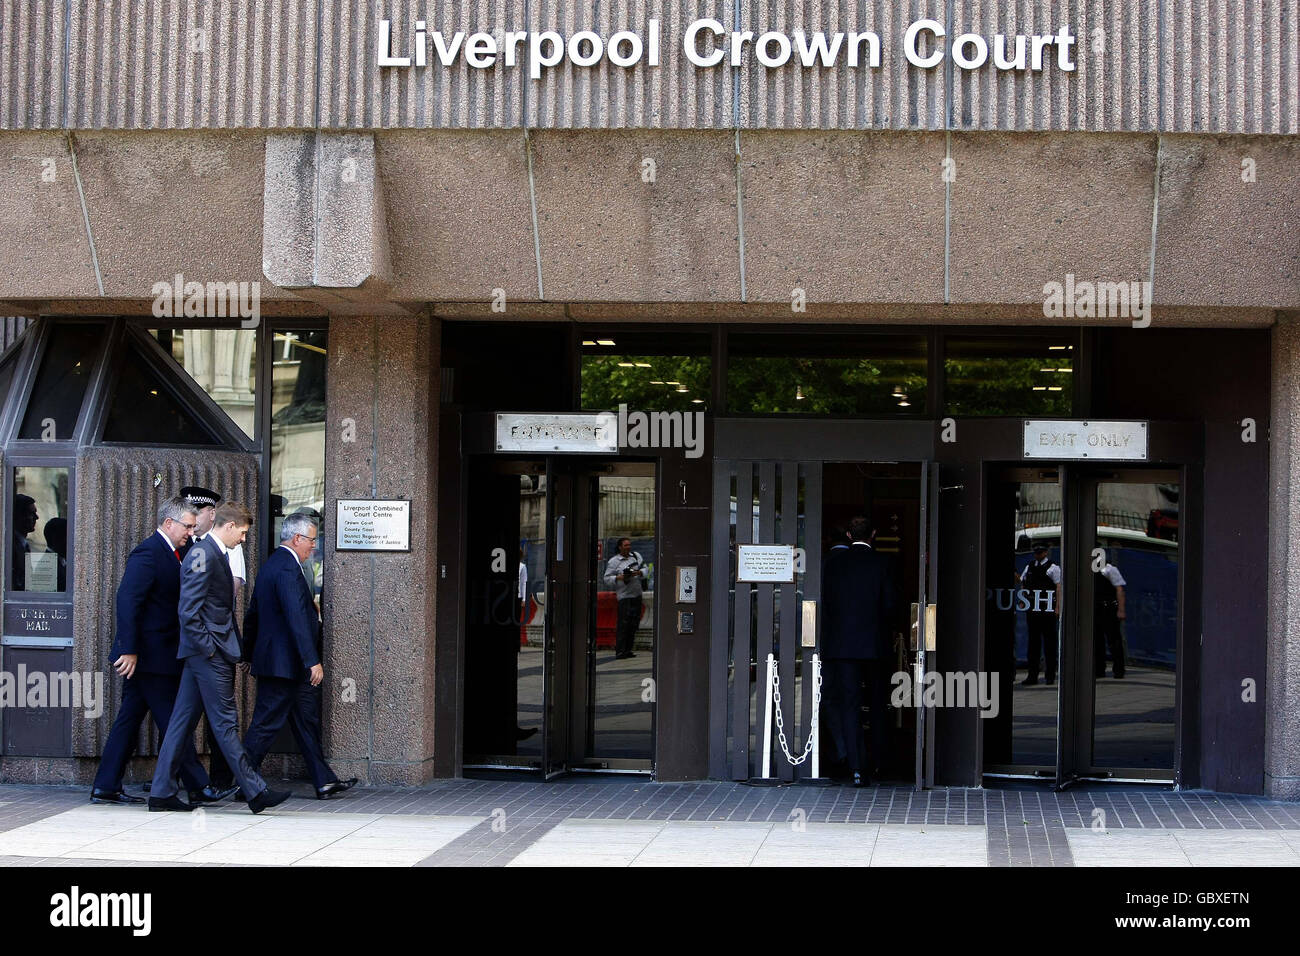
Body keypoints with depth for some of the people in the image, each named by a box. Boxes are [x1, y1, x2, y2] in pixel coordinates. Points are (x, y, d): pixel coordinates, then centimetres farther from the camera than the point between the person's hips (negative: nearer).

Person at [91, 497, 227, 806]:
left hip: (151, 655, 10)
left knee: (129, 719, 10)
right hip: (149, 654, -10)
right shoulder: (148, 553, -15)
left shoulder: (171, 553, 16)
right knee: (172, 721, -5)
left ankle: (105, 788, 14)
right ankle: (198, 787, -1)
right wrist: (129, 649, -26)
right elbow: (127, 600, -23)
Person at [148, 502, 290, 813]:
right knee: (225, 723, -5)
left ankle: (162, 793, 12)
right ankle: (255, 791, -1)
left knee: (183, 722, 10)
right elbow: (188, 610, -19)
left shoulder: (214, 554, 17)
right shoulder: (202, 554, -14)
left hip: (205, 654, 10)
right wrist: (207, 646, -17)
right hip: (209, 654, -10)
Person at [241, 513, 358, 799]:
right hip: (285, 664, -11)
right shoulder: (288, 568, -18)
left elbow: (253, 613, 22)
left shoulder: (271, 564, 15)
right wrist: (312, 660, -26)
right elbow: (297, 617, -25)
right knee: (267, 722, -4)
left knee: (307, 721, 12)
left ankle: (324, 782, 15)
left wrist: (250, 652, 29)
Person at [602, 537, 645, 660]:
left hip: (637, 594, 6)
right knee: (624, 623, -13)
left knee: (634, 623, 7)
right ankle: (619, 651, -12)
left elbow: (644, 569, 14)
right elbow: (607, 578, -2)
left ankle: (628, 649, 16)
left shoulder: (636, 556, 12)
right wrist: (619, 578, -18)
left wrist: (639, 573, -7)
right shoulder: (614, 561, -2)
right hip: (624, 595, -6)